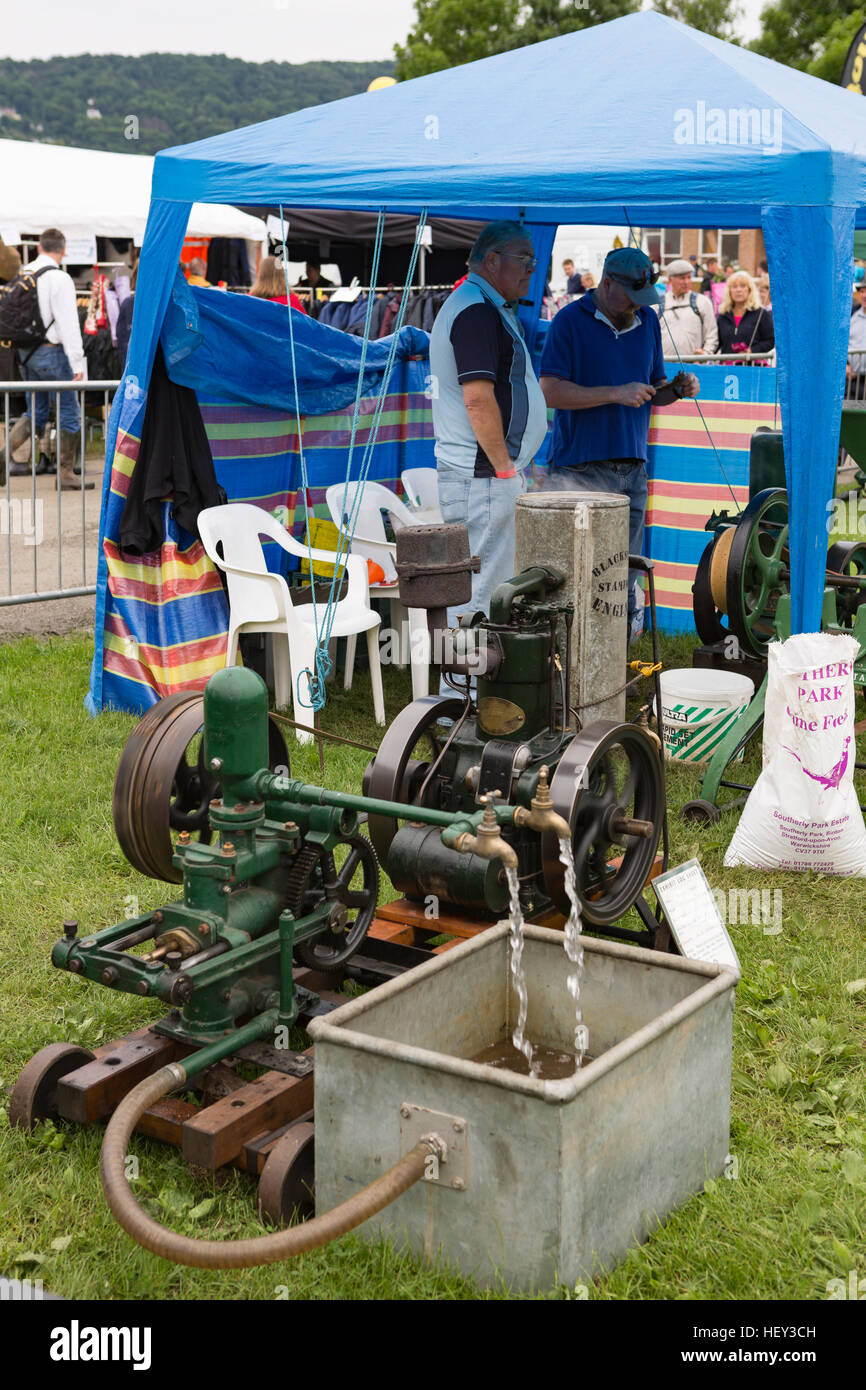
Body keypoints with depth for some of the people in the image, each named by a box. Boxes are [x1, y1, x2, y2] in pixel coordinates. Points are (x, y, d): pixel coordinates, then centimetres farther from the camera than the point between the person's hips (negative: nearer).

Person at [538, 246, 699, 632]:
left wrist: (678, 389, 0)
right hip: (581, 469, -5)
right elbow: (550, 392, -12)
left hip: (632, 467, 6)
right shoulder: (570, 321, -4)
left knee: (625, 579, 6)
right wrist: (616, 394, -17)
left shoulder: (648, 321, 15)